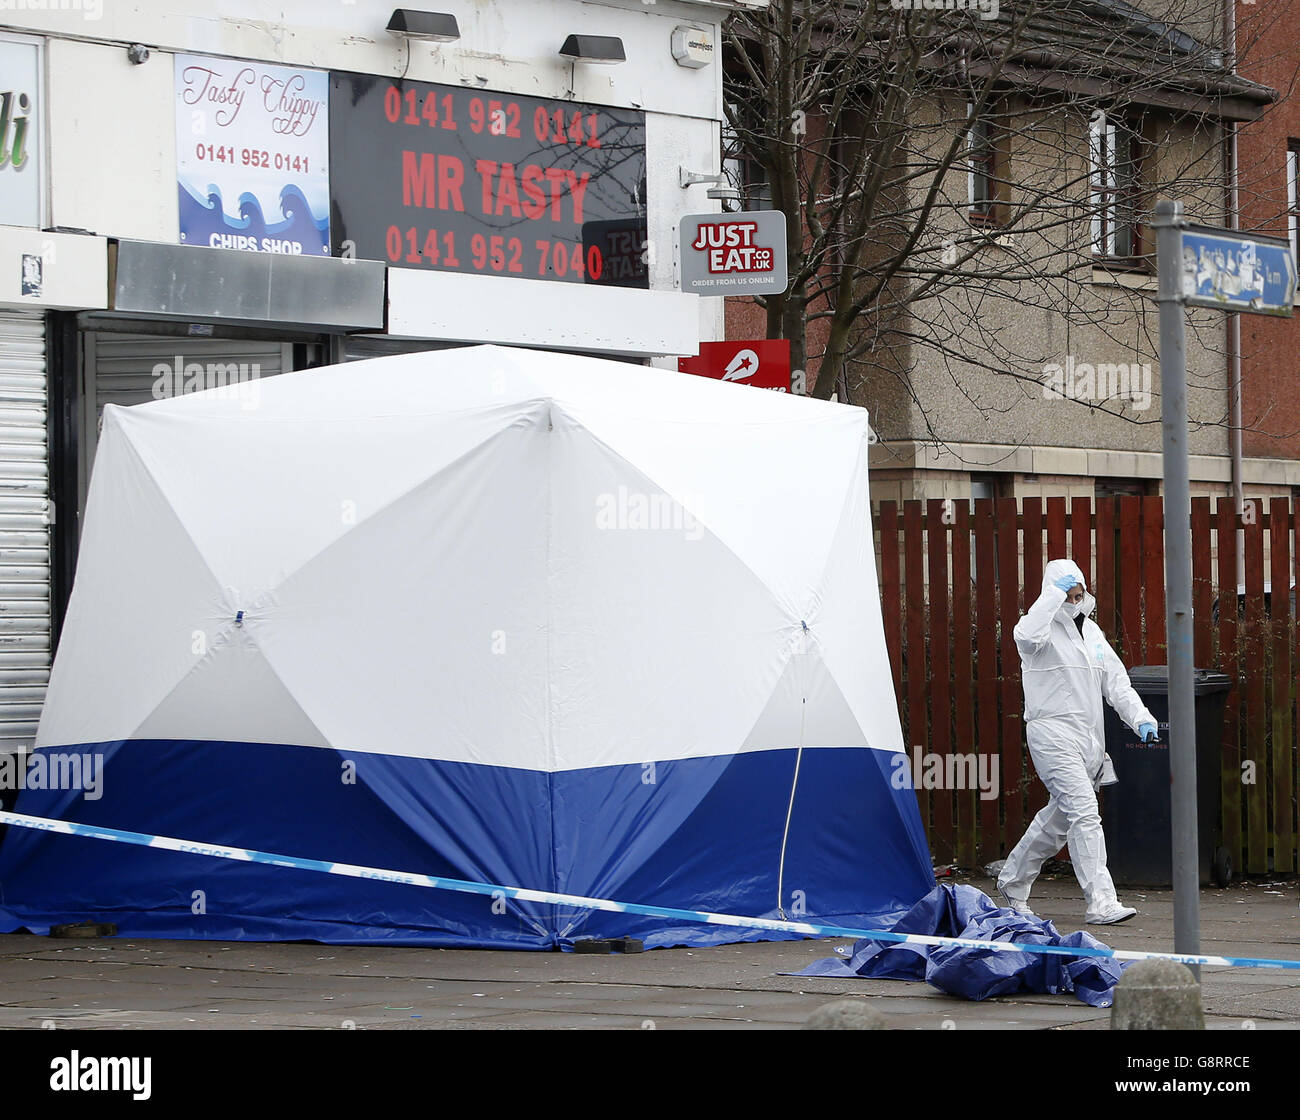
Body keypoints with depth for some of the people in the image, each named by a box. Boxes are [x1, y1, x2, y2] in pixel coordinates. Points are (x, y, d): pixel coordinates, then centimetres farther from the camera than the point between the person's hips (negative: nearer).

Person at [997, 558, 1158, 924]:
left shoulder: (1091, 630, 17)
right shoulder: (1045, 627, -6)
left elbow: (1116, 681, 16)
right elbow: (1027, 636, -32)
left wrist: (1140, 717, 2)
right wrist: (1055, 593, -25)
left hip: (1089, 737, 8)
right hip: (1052, 733, -8)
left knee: (1058, 818, 16)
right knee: (1084, 813, -17)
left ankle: (1013, 882, 34)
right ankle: (1100, 902, -20)